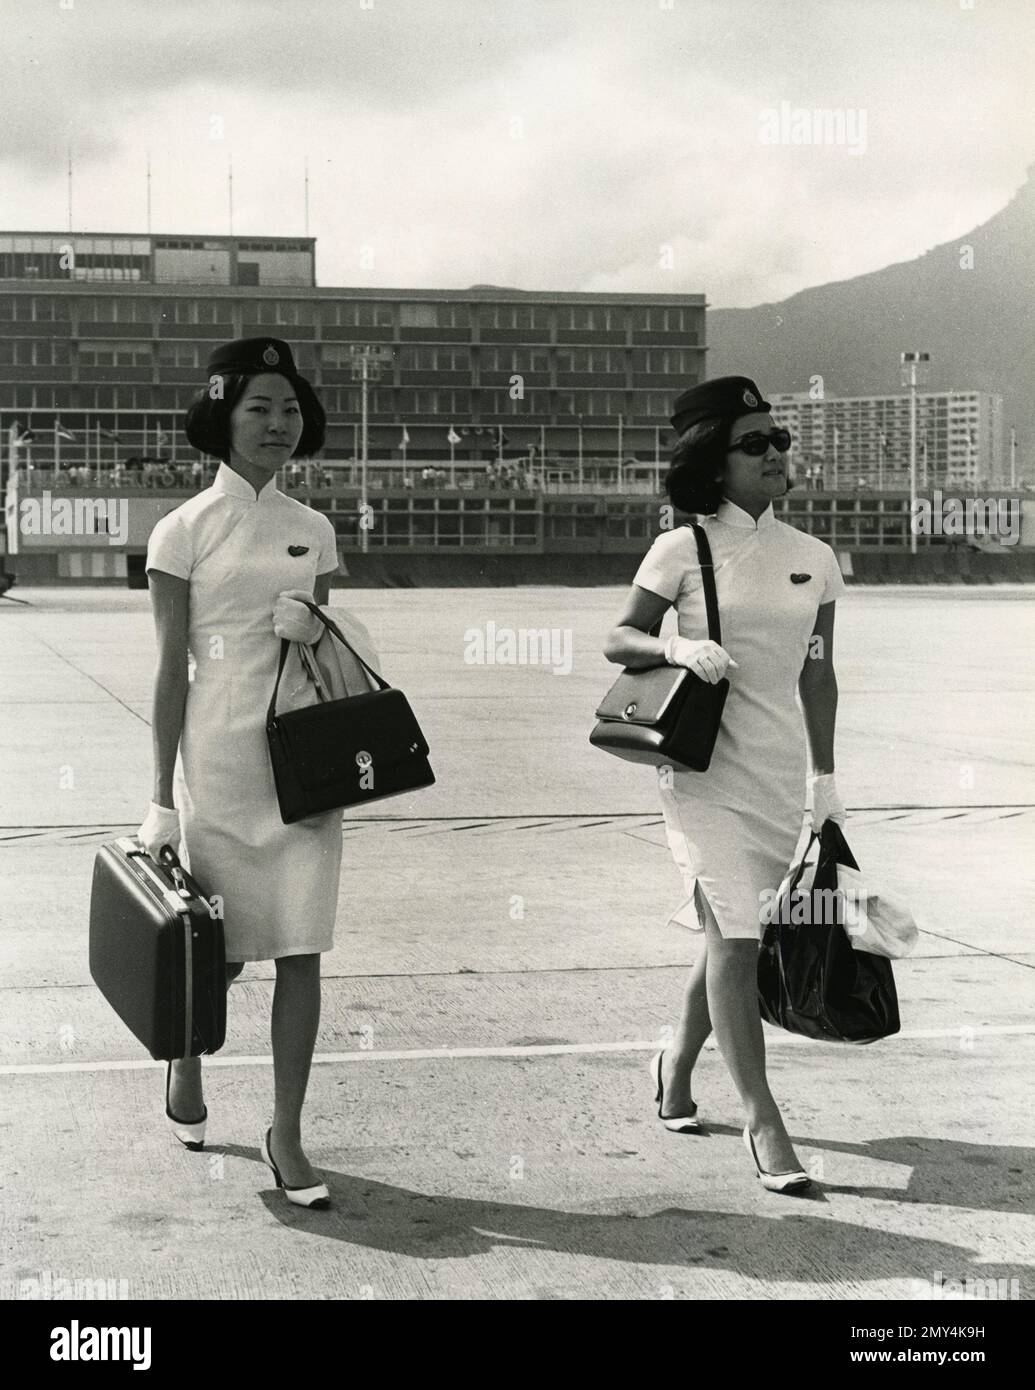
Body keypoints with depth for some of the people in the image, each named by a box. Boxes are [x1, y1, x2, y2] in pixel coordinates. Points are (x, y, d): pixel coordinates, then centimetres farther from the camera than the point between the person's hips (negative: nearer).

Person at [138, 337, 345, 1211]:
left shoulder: (313, 530, 9)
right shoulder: (184, 531, -3)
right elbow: (171, 669, -3)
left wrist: (313, 632, -6)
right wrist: (162, 796, -5)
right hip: (219, 756, -3)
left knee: (301, 950, 0)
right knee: (220, 948, 5)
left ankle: (287, 1133, 11)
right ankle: (185, 1054, 37)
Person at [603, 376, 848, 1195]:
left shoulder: (814, 558, 7)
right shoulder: (682, 551, -5)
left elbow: (818, 675, 11)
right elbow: (619, 640, 0)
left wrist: (827, 780, 10)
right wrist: (679, 648, -21)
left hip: (781, 770, 5)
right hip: (708, 766, -5)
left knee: (731, 934, 14)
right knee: (737, 938, -9)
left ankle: (677, 1067, 36)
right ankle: (763, 1121, -3)